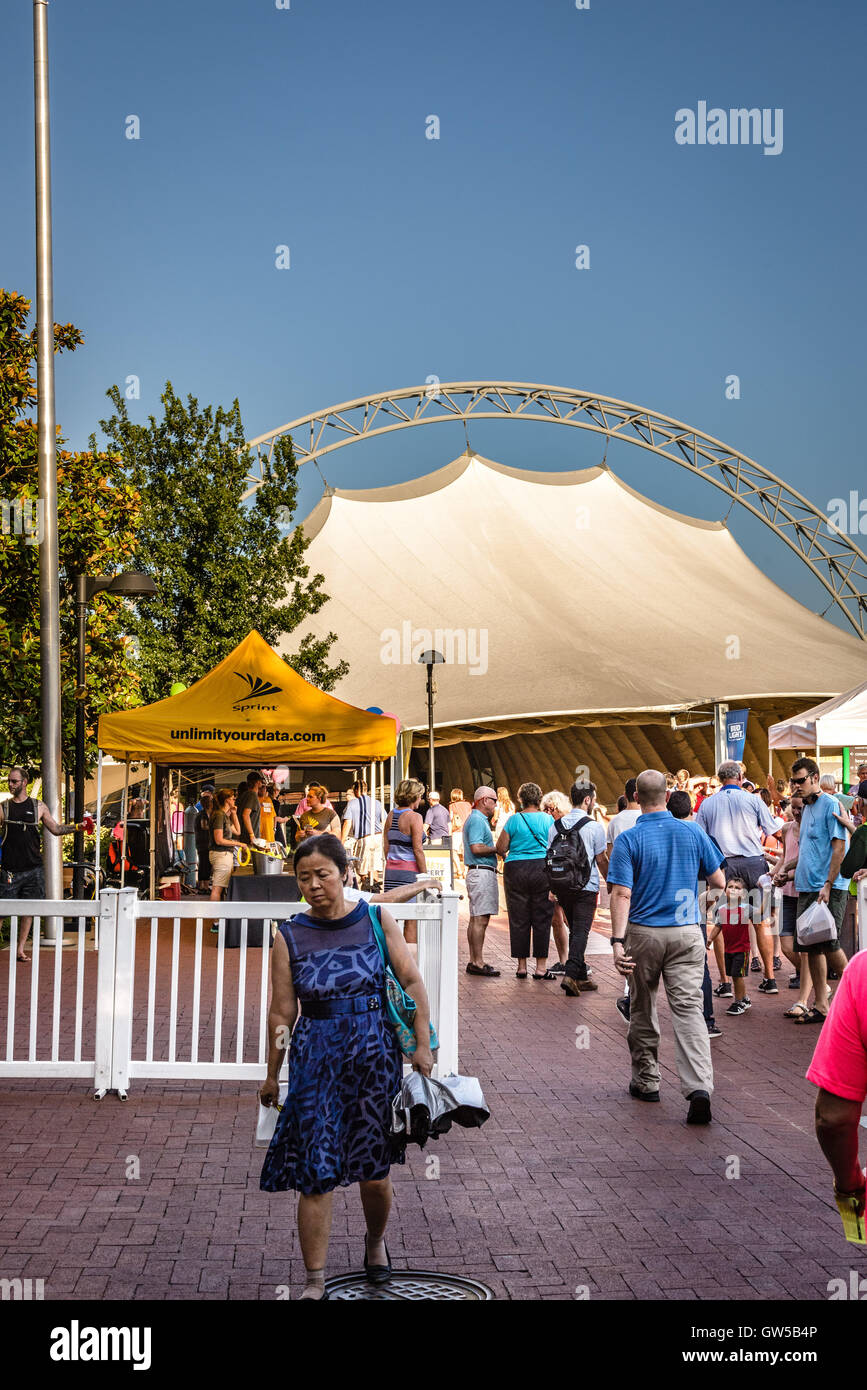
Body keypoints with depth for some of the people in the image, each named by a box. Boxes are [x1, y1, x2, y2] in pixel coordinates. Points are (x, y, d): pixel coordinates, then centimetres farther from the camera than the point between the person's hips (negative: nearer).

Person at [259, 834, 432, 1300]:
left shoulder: (376, 920, -1)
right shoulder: (289, 937, -2)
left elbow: (412, 981, 0)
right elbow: (282, 1013, 1)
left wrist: (422, 1045, -5)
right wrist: (272, 1076, 6)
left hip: (374, 1051, 1)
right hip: (316, 1056, 0)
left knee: (374, 1171, 9)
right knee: (315, 1173, -4)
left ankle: (375, 1239, 40)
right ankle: (315, 1281, 7)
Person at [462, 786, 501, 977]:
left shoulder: (477, 819, 22)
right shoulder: (477, 820, -11)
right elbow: (476, 848, -20)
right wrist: (498, 849, -10)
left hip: (478, 873, 11)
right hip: (482, 873, -11)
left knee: (475, 919, 11)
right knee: (480, 920, -11)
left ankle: (473, 961, 14)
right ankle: (478, 963, -12)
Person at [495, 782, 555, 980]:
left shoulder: (514, 820, -2)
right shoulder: (548, 819, 1)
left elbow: (500, 848, 1)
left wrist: (506, 855, 22)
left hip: (516, 870, 0)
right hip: (542, 870, 0)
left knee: (518, 921, 7)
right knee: (542, 920, 4)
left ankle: (521, 966, 10)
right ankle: (541, 967, 3)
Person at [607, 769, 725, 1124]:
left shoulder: (628, 839, -7)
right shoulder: (692, 832, 1)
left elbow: (621, 894, -15)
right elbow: (719, 881, 8)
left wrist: (617, 941, -18)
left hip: (643, 933, -1)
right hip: (687, 933, 1)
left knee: (642, 1010, 16)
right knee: (688, 1008, -4)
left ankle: (646, 1082, 26)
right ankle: (699, 1087, -20)